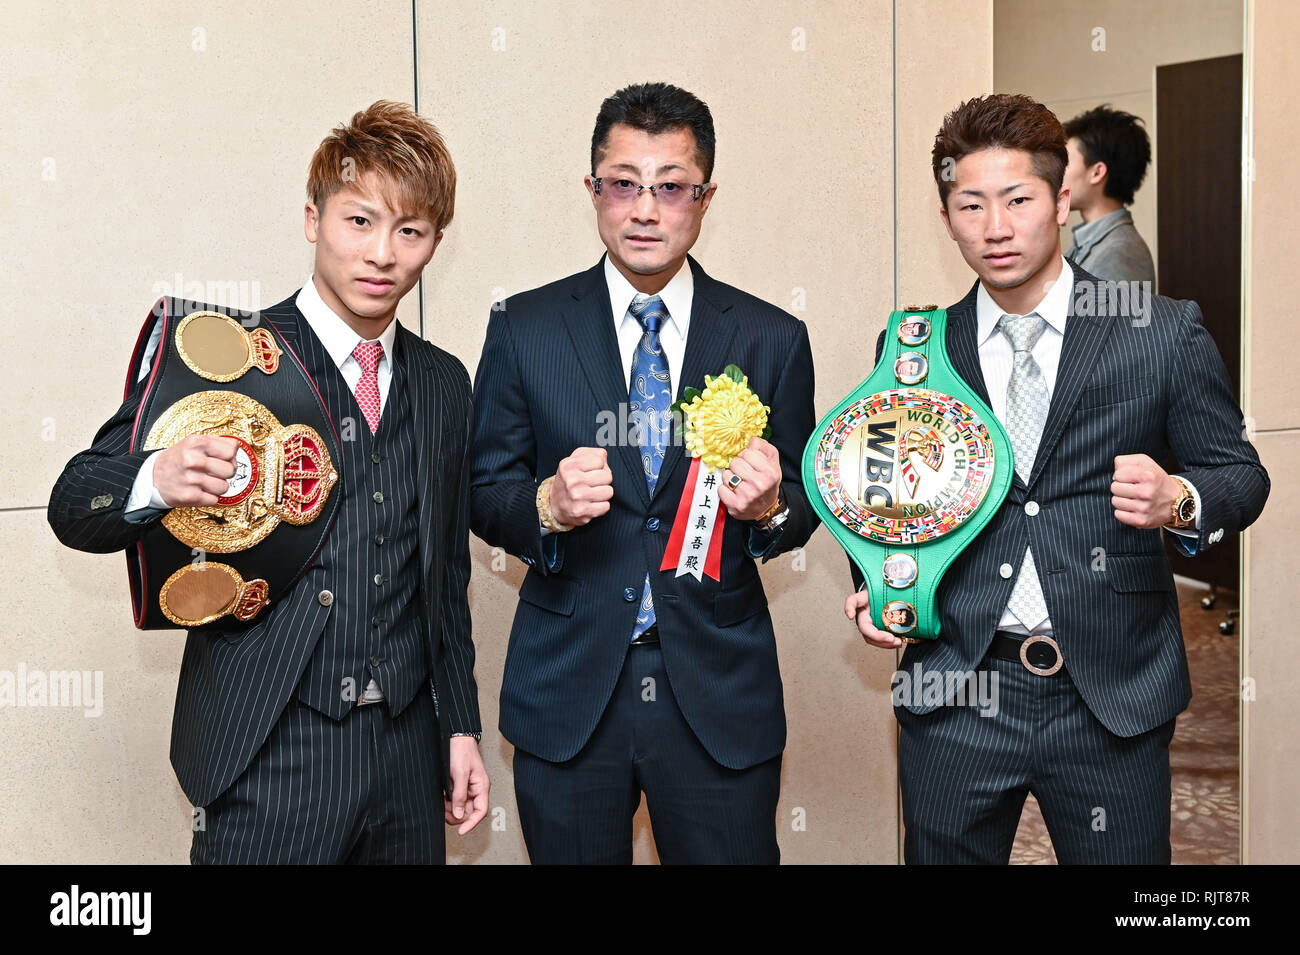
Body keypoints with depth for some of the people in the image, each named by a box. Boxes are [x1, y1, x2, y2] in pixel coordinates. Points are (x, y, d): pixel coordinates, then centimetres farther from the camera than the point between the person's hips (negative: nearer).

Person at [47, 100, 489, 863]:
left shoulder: (445, 385, 9)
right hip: (267, 757, -4)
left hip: (408, 750, 4)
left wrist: (462, 724, 11)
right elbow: (76, 507, -6)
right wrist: (158, 483, -27)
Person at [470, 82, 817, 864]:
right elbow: (484, 493, 2)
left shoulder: (772, 339, 1)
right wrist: (545, 504, -19)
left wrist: (770, 506, -16)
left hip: (720, 697, 1)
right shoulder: (523, 328, 0)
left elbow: (802, 508, 7)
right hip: (567, 693, 0)